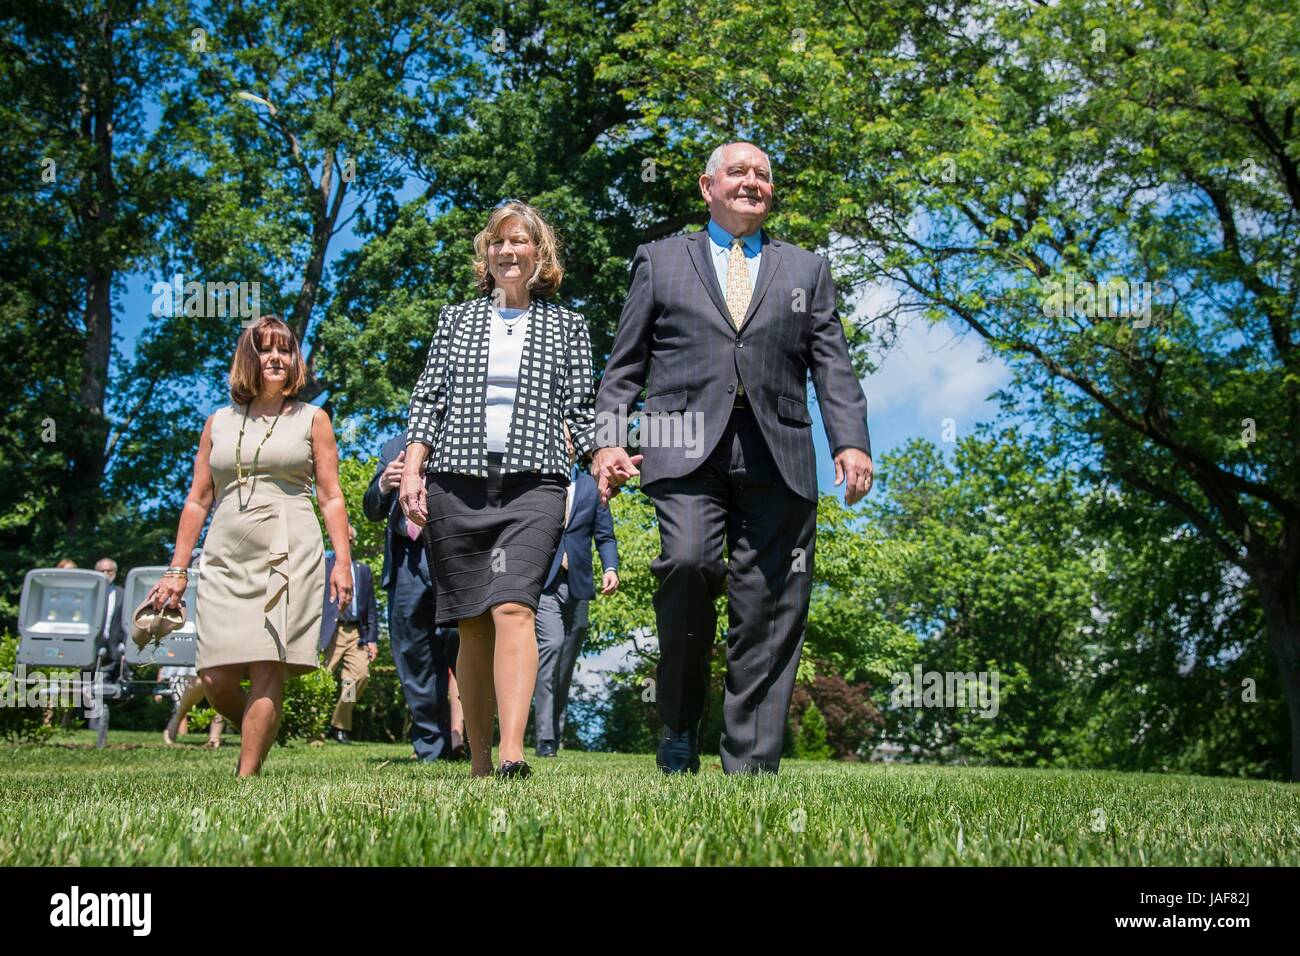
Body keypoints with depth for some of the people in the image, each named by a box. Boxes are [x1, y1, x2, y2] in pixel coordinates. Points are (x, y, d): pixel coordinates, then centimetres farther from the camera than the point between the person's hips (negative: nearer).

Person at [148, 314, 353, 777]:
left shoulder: (312, 419, 10)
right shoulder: (219, 422, 17)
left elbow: (331, 497, 6)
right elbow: (197, 500, 17)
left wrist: (342, 561, -4)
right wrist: (177, 569, 11)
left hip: (289, 556, -3)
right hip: (227, 560, 3)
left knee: (267, 669, -10)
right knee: (215, 678, -4)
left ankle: (246, 777, -4)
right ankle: (256, 736, 25)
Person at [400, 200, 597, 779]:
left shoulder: (567, 327, 15)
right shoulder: (456, 319, 18)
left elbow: (580, 409, 11)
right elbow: (428, 399, 13)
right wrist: (411, 470, 1)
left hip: (533, 483, -2)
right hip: (457, 483, 2)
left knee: (513, 607, -20)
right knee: (472, 623, 2)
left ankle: (512, 755, -28)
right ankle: (478, 762, 10)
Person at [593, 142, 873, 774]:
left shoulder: (806, 270, 23)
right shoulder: (660, 261, 19)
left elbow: (833, 367, 14)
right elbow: (624, 365, 14)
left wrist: (852, 442, -2)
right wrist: (606, 440, 0)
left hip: (777, 459, 2)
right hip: (687, 449, -2)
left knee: (768, 611, -3)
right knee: (688, 561, -26)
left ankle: (751, 766, 5)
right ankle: (679, 721, -4)